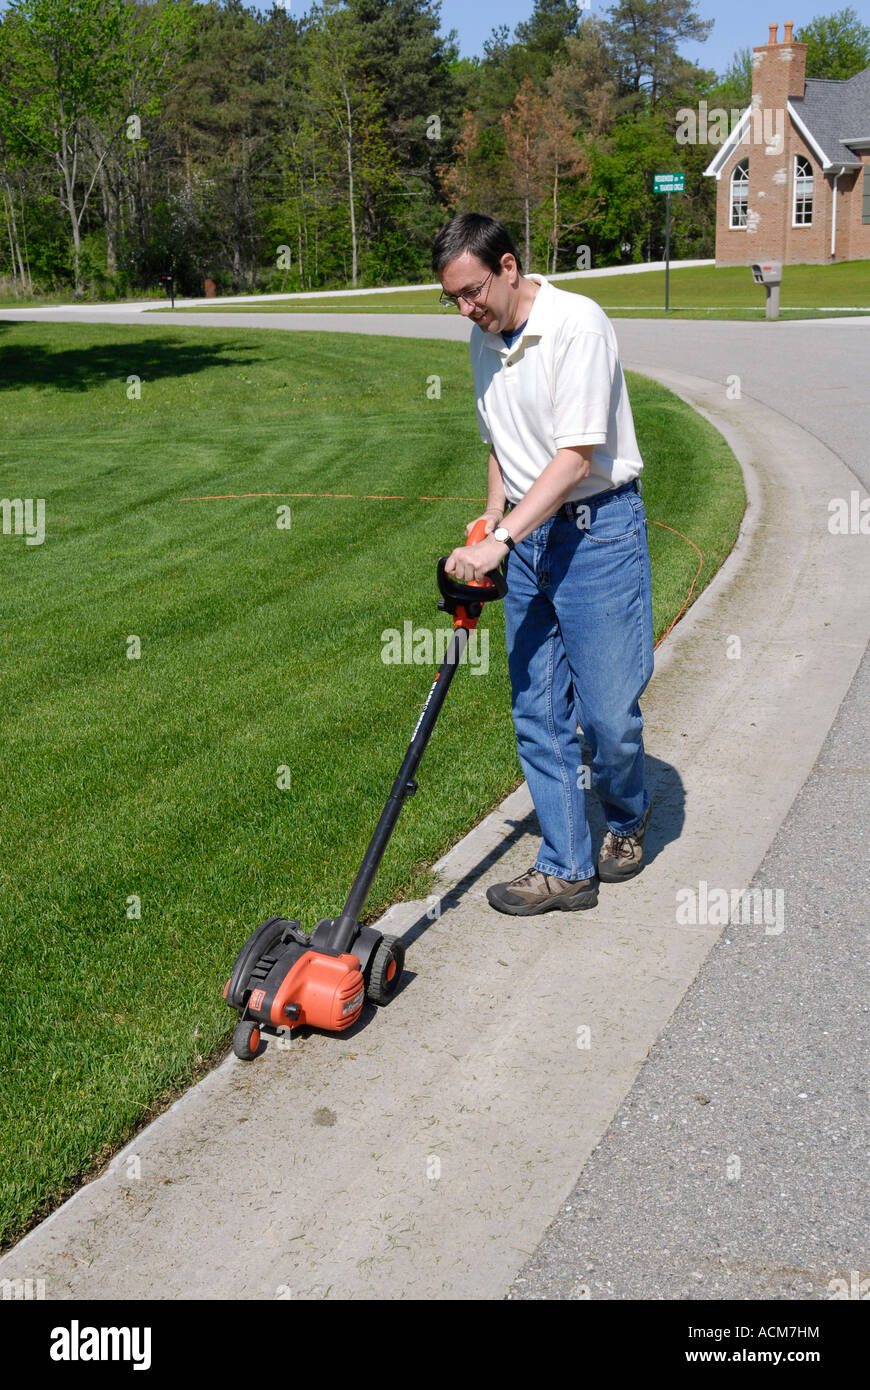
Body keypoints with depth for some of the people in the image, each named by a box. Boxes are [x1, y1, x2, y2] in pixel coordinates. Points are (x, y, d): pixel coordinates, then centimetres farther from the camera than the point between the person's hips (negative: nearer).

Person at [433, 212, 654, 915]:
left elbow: (577, 457, -22)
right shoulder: (484, 339, 9)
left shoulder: (578, 324, -16)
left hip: (598, 525, -7)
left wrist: (500, 539, -26)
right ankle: (566, 868, 14)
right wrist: (491, 521, 10)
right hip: (527, 534, 7)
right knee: (538, 712, 5)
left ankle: (627, 817, 27)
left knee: (607, 711, -4)